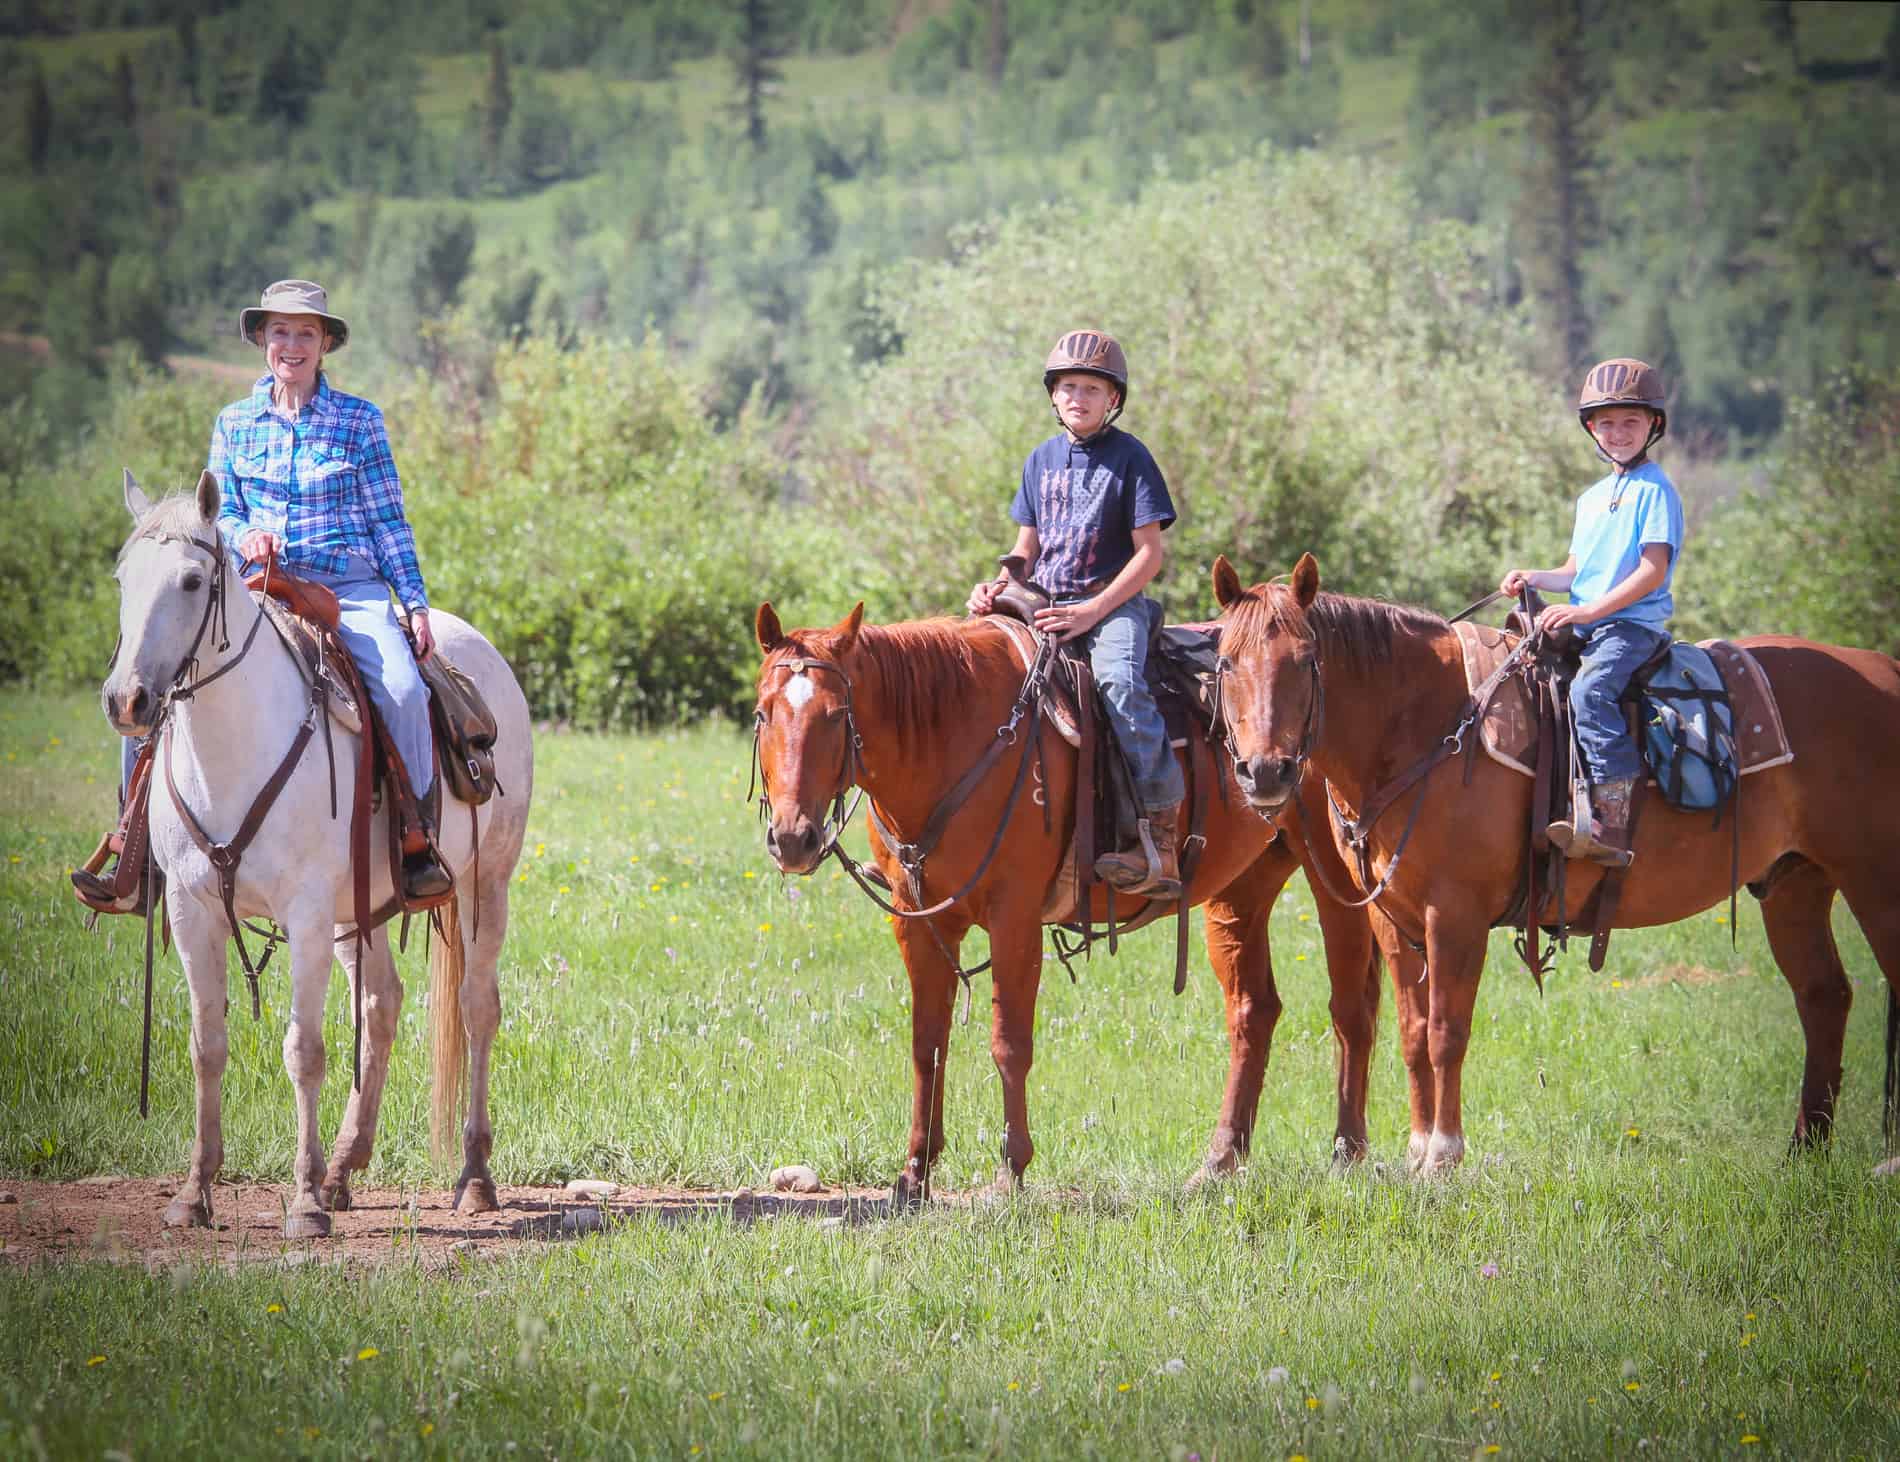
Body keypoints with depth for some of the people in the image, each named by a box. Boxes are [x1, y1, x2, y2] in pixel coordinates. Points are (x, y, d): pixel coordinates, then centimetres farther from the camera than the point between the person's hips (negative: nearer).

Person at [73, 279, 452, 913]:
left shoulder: (359, 420, 6)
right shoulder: (235, 423, 12)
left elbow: (388, 521, 7)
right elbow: (219, 511, 11)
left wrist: (416, 603, -1)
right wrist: (244, 535, -13)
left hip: (350, 590, -2)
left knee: (402, 688, -32)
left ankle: (418, 842, -17)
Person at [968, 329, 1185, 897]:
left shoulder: (1129, 457, -2)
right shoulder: (1042, 460, 16)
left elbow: (1149, 552, -7)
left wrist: (1093, 611, -17)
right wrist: (999, 587, -2)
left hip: (1114, 604, -7)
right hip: (1043, 605, 7)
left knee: (1119, 682, -34)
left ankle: (1161, 839, -38)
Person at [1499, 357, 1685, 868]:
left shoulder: (1654, 491, -4)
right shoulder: (1591, 498, 22)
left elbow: (1653, 571, -14)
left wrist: (1589, 610, -19)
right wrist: (1536, 578, 7)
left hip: (1634, 624, -9)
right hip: (1584, 627, 9)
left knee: (1590, 690, -34)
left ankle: (1613, 825, -42)